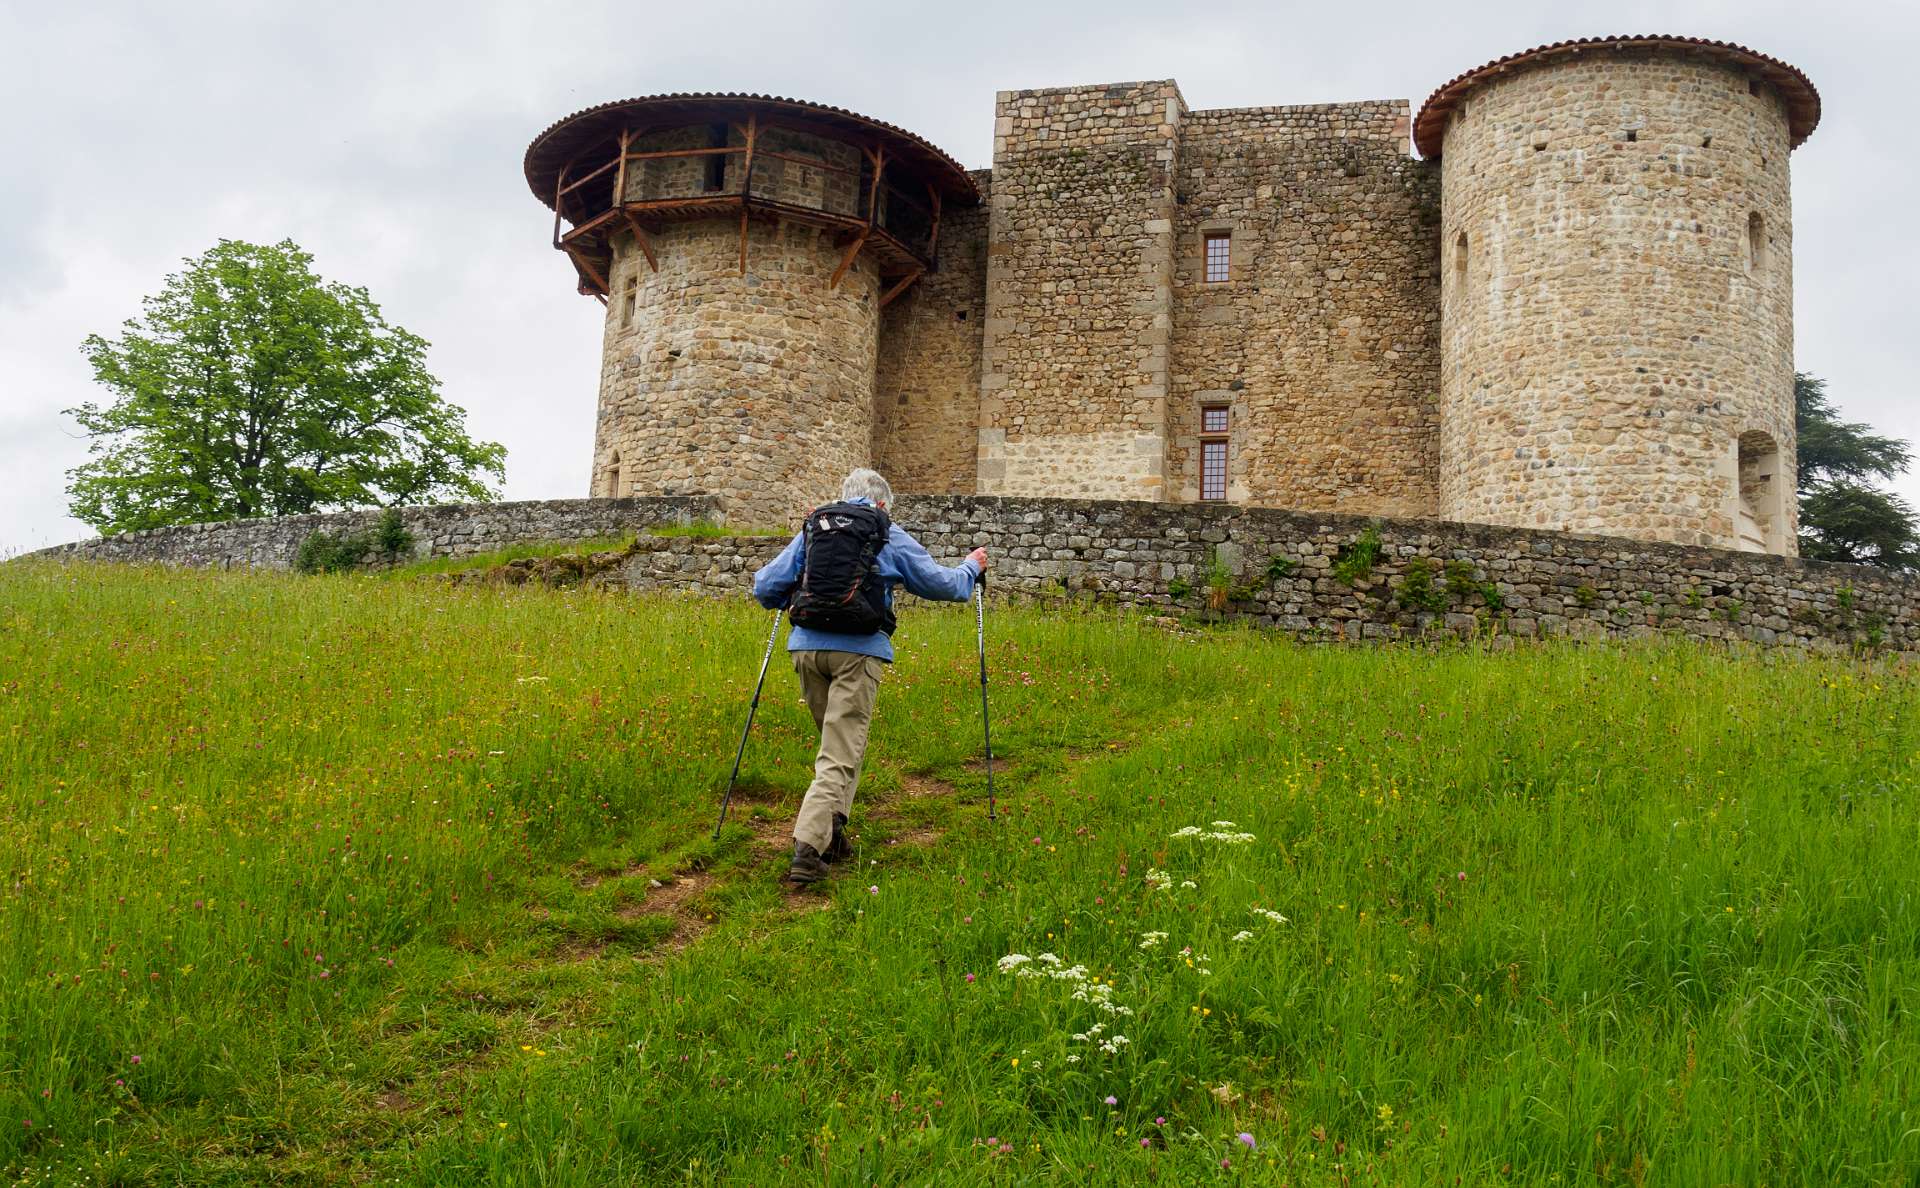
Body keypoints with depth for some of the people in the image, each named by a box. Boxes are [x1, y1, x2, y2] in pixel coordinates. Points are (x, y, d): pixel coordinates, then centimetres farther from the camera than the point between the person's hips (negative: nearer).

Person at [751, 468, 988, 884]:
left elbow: (765, 587, 15)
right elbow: (942, 585, 16)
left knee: (837, 741, 21)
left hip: (806, 646, 4)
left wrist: (788, 600, 38)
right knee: (842, 753, -4)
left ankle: (830, 834, 18)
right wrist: (970, 568, 37)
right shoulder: (891, 538, 9)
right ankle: (808, 847, -17)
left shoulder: (810, 530, 15)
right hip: (857, 651, -4)